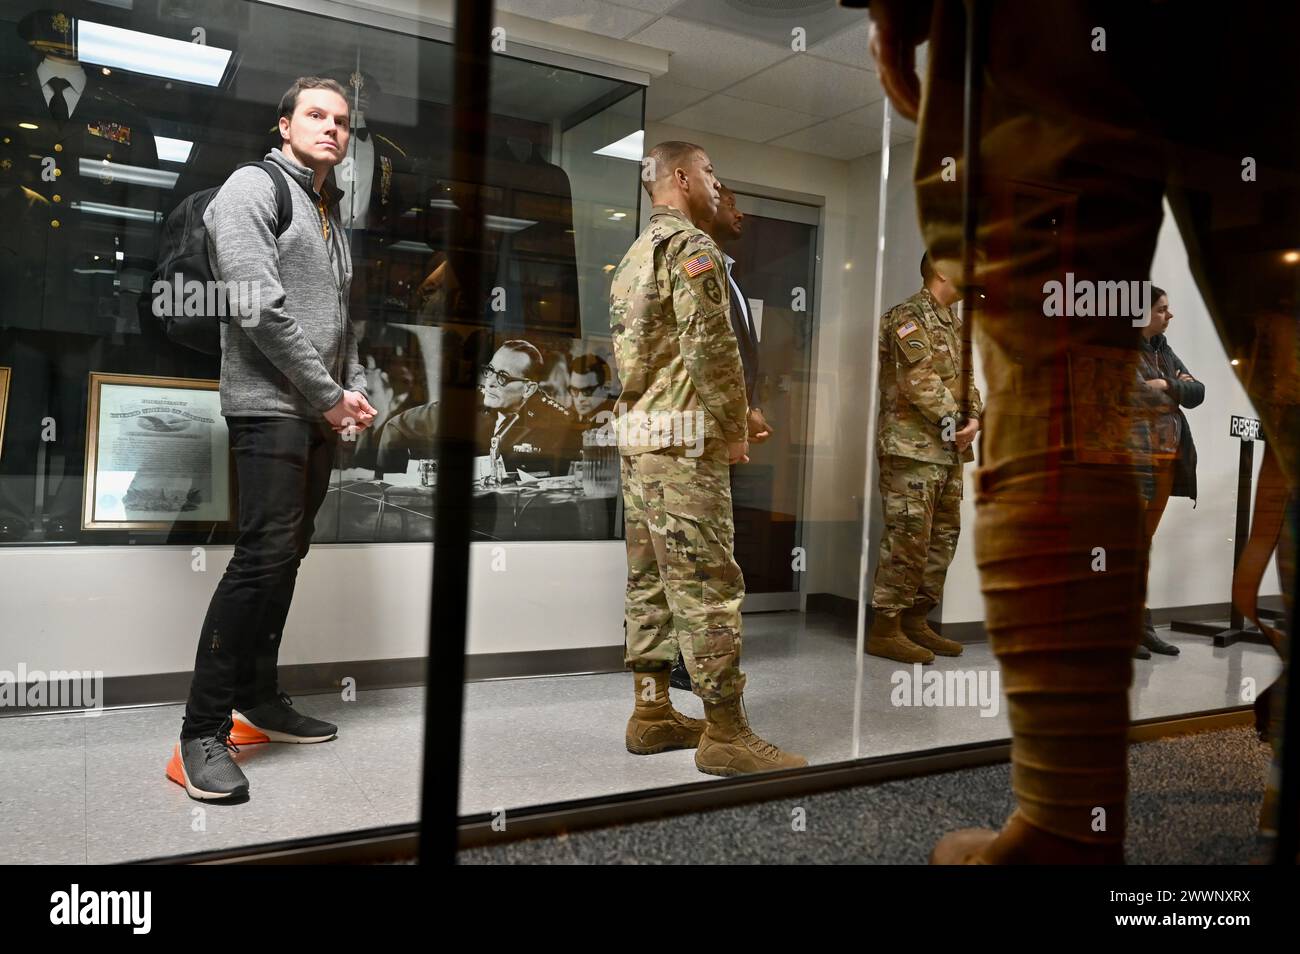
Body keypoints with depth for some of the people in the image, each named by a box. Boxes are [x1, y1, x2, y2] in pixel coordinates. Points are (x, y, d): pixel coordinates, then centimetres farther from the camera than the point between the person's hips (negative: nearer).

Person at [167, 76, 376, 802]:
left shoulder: (332, 213, 21)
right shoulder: (253, 188, -4)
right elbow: (260, 306, -15)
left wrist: (356, 388, 6)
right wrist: (329, 395, -13)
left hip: (322, 414, 8)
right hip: (270, 404, -8)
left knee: (287, 557, 10)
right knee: (264, 556, -15)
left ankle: (258, 700, 20)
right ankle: (203, 734, -8)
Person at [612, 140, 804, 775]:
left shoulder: (634, 255, 22)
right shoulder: (690, 245, -8)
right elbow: (710, 344, -19)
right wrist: (734, 427, -10)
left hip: (635, 434, 10)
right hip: (684, 437, -10)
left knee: (651, 579, 11)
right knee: (707, 584, -8)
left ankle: (651, 713, 17)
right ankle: (725, 734, -5)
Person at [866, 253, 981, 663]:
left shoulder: (953, 323, 20)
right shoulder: (908, 317, -8)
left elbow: (965, 376, 16)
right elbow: (921, 380, -18)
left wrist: (974, 417, -2)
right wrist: (954, 423, -13)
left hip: (949, 449, 10)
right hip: (913, 447, -10)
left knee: (943, 536, 11)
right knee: (908, 537, -10)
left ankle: (915, 620, 20)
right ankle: (885, 629, -3)